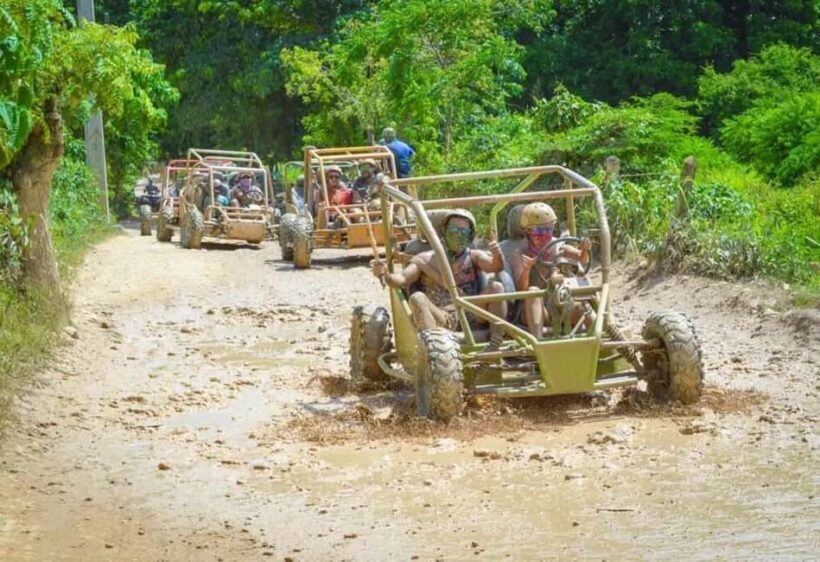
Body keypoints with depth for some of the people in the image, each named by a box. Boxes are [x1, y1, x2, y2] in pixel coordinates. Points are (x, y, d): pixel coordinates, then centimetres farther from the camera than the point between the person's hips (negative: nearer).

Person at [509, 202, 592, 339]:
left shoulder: (558, 249, 8)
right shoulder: (519, 255, -1)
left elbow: (582, 259, -11)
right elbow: (521, 289, -14)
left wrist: (584, 251, -35)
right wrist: (526, 270, -34)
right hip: (532, 311, -3)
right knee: (533, 291, -33)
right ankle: (537, 340, -52)